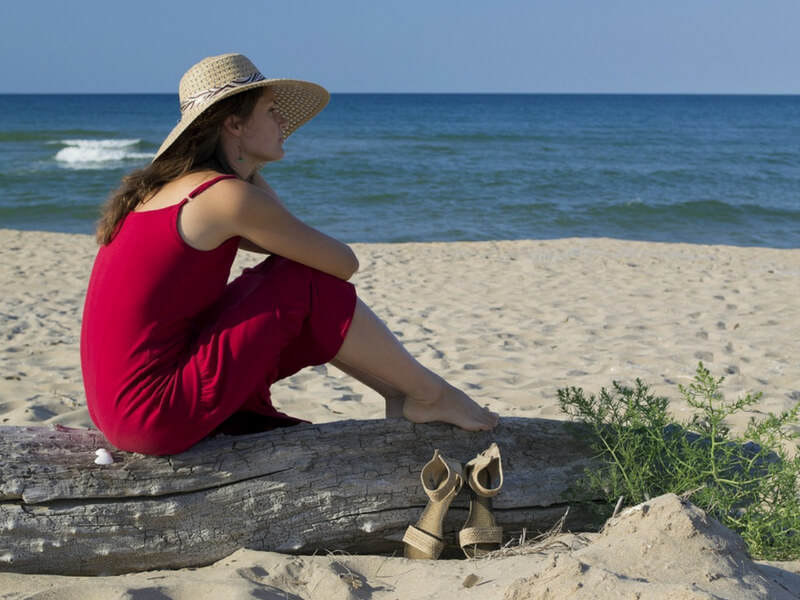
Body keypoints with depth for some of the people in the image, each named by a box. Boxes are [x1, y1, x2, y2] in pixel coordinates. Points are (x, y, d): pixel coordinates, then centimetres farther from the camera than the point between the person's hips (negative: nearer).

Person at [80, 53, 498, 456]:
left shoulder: (166, 187, 12)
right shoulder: (225, 195, -16)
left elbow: (279, 240, 21)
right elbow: (344, 263, -6)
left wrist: (252, 170, 14)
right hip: (158, 418, -9)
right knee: (306, 283, -6)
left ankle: (398, 392, 25)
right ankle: (429, 395, 10)